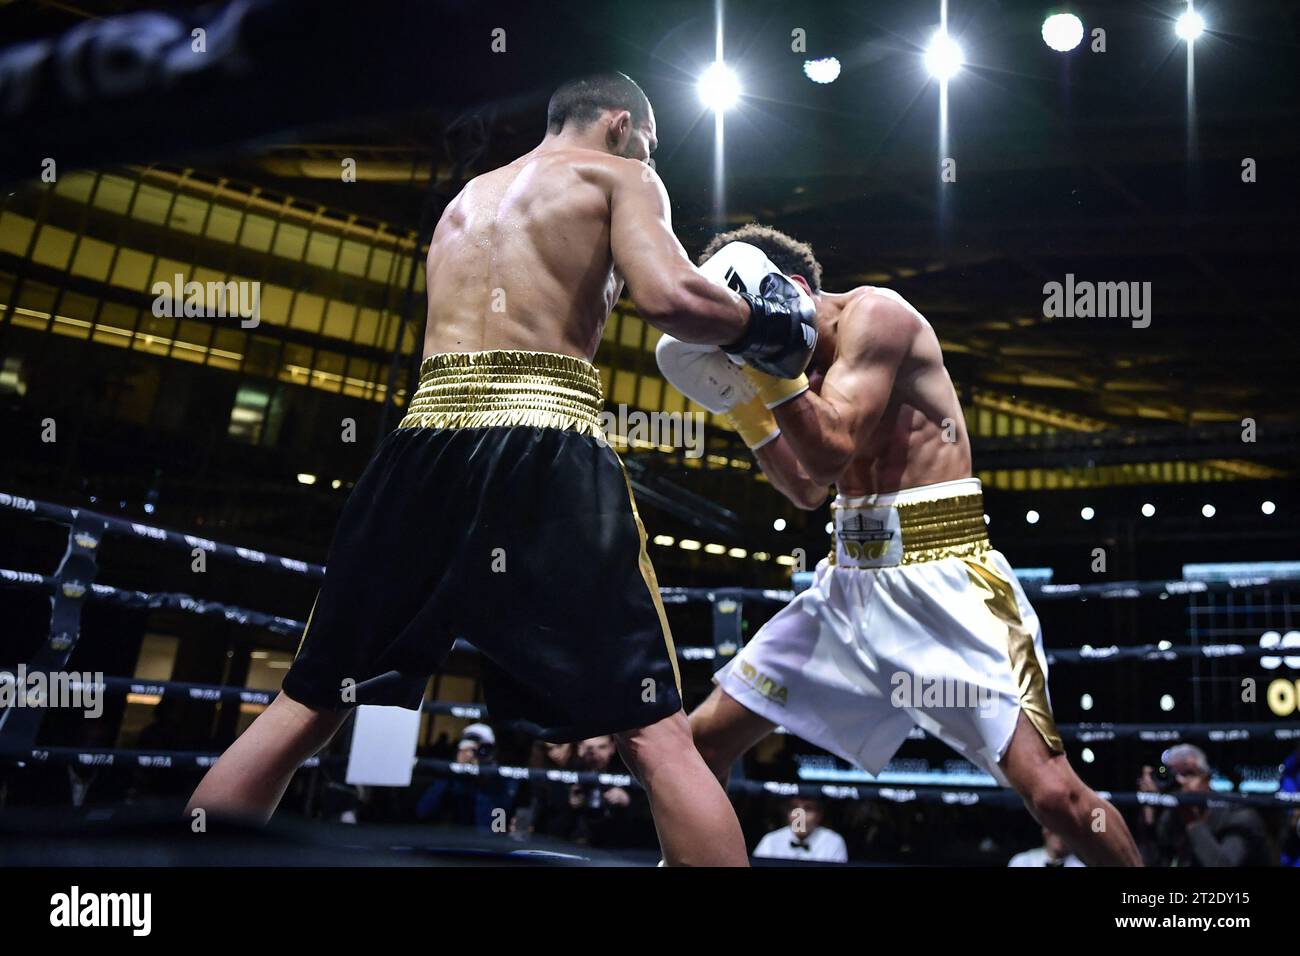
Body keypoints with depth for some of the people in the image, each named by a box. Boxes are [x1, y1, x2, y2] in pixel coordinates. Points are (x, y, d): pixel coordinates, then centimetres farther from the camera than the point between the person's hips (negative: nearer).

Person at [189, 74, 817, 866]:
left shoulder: (467, 198, 29)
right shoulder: (618, 175, 11)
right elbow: (669, 298, -7)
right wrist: (772, 329, 9)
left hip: (427, 440, 6)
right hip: (545, 450, -5)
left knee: (305, 709, 14)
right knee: (658, 736, -1)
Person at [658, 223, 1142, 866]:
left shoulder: (874, 312, -9)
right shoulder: (814, 365, 15)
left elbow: (830, 451, -20)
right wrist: (741, 399, 11)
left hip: (939, 580, -8)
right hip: (851, 581, 8)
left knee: (1053, 794, -14)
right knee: (704, 737, 6)